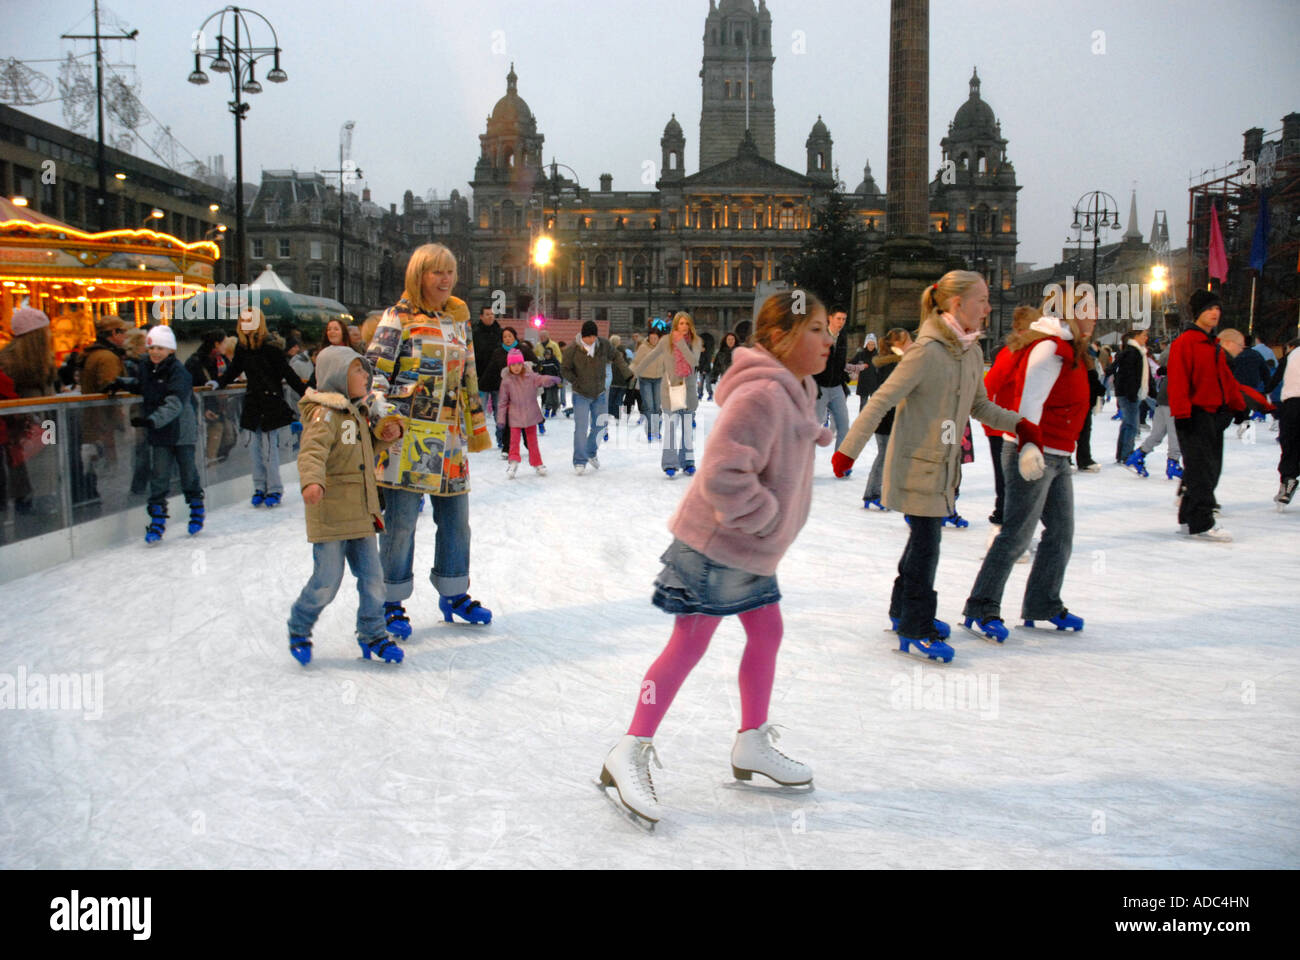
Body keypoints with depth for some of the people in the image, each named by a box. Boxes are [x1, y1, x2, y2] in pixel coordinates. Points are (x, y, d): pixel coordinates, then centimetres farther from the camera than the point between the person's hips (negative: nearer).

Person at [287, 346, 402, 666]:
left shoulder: (357, 412, 15)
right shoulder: (325, 414, -13)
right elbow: (312, 452, -29)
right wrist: (312, 481, -47)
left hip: (360, 514, 8)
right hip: (330, 514, -8)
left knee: (371, 576, 8)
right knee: (326, 582, -2)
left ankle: (373, 635, 23)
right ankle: (298, 630, 21)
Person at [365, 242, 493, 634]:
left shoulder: (458, 320, 15)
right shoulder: (399, 318, -4)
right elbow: (375, 373, -7)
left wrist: (476, 424, 24)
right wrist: (386, 418, -18)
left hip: (450, 434, 6)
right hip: (407, 434, -6)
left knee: (456, 516, 11)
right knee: (401, 519, -3)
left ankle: (454, 594, 26)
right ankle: (391, 601, 10)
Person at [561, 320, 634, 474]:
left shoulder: (604, 345, -6)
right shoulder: (572, 348, -14)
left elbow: (616, 356, 9)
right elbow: (565, 368, -4)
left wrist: (627, 372, 1)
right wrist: (576, 382, -13)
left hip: (599, 393, 4)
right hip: (581, 395, -4)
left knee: (599, 425, 11)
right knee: (581, 427, -9)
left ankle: (591, 453, 34)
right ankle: (579, 461, 1)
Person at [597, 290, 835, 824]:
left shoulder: (793, 391, 9)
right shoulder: (761, 395, -25)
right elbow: (723, 475, -32)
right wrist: (766, 515, -21)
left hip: (753, 548, 10)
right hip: (717, 545, -10)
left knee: (766, 633, 15)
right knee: (689, 645, -5)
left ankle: (752, 745, 31)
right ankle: (628, 755, 4)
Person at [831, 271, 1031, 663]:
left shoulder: (971, 352, 6)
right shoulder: (928, 351, -20)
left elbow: (980, 405, 18)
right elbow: (882, 400, -20)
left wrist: (1017, 424, 3)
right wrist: (849, 449, -22)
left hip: (943, 463, 8)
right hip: (915, 464, -8)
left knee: (926, 539, 17)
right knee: (925, 545, -3)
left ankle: (905, 611, 34)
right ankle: (915, 630, 9)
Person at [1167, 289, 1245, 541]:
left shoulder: (1214, 346, 18)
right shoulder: (1184, 342, -10)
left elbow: (1226, 378, 25)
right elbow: (1178, 380, -16)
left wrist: (1238, 405, 22)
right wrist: (1182, 414, -21)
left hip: (1215, 415, 9)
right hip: (1195, 415, -9)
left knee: (1211, 468, 10)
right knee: (1200, 469, -9)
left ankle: (1188, 518, 19)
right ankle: (1201, 523, -6)